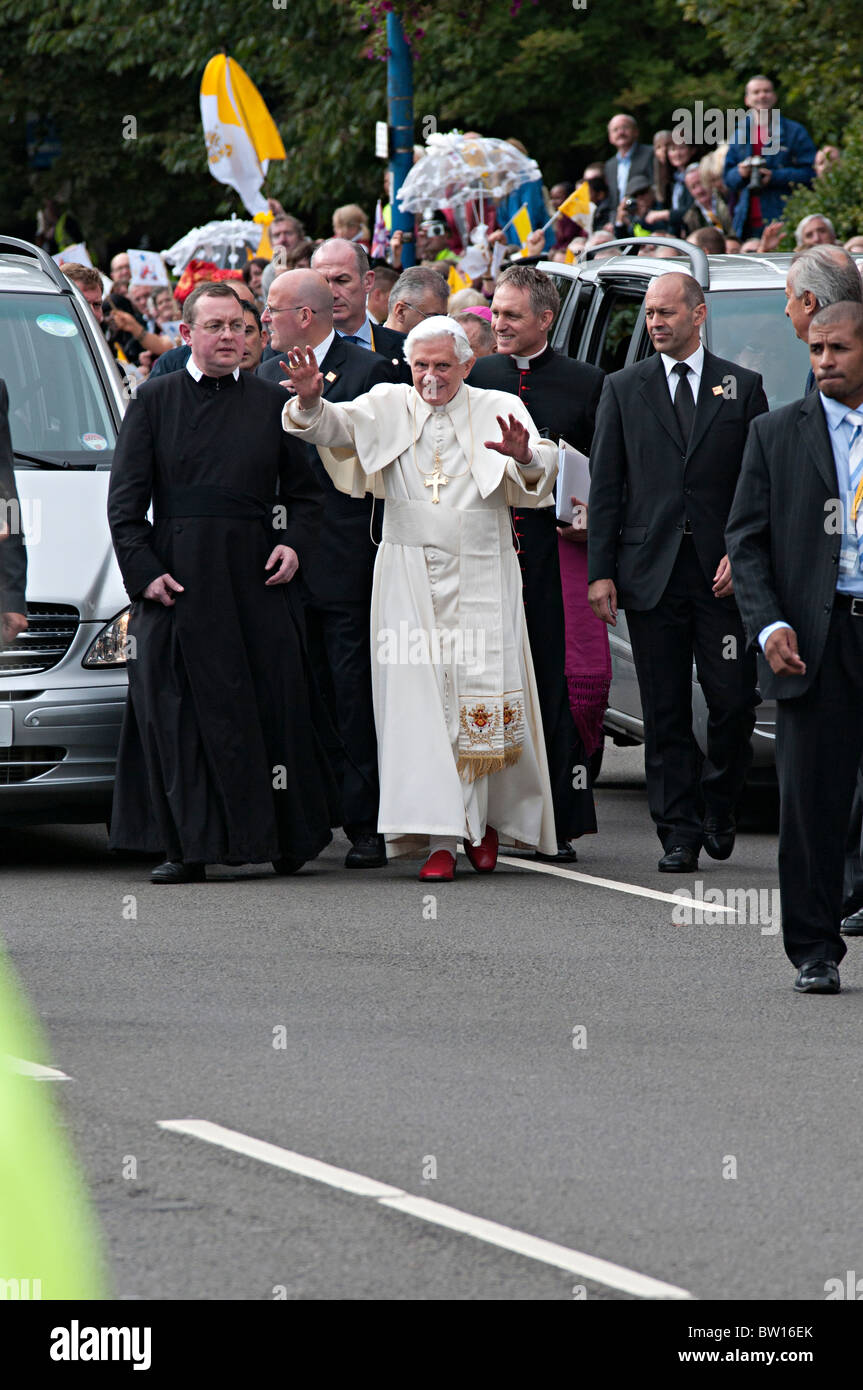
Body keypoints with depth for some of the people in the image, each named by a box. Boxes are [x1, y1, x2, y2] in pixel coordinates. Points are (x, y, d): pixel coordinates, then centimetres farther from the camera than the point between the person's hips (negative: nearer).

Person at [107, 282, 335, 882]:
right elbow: (125, 500, 4)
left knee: (273, 704, 0)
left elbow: (305, 491, 14)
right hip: (178, 577, -1)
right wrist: (143, 570, -7)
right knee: (178, 710, -2)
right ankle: (188, 848, 2)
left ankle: (287, 838, 10)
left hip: (257, 574, 1)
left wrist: (295, 543, -4)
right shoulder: (155, 400, 7)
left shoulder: (273, 401, 10)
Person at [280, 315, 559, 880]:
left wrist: (525, 455, -36)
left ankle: (488, 816, 24)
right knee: (421, 702, -7)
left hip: (481, 579, -1)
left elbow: (541, 469, -12)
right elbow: (334, 426, -8)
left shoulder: (498, 411, 3)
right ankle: (440, 838, -7)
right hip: (410, 578, 1)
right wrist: (310, 402, -30)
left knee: (488, 702, -2)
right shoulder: (389, 407, 7)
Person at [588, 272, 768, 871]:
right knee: (666, 714, 1)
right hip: (652, 570, 1)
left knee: (735, 703, -4)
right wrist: (601, 570, -1)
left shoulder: (742, 388, 7)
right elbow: (605, 485, 6)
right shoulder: (624, 389, 9)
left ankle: (719, 808, 19)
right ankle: (680, 835, 5)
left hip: (724, 573, -1)